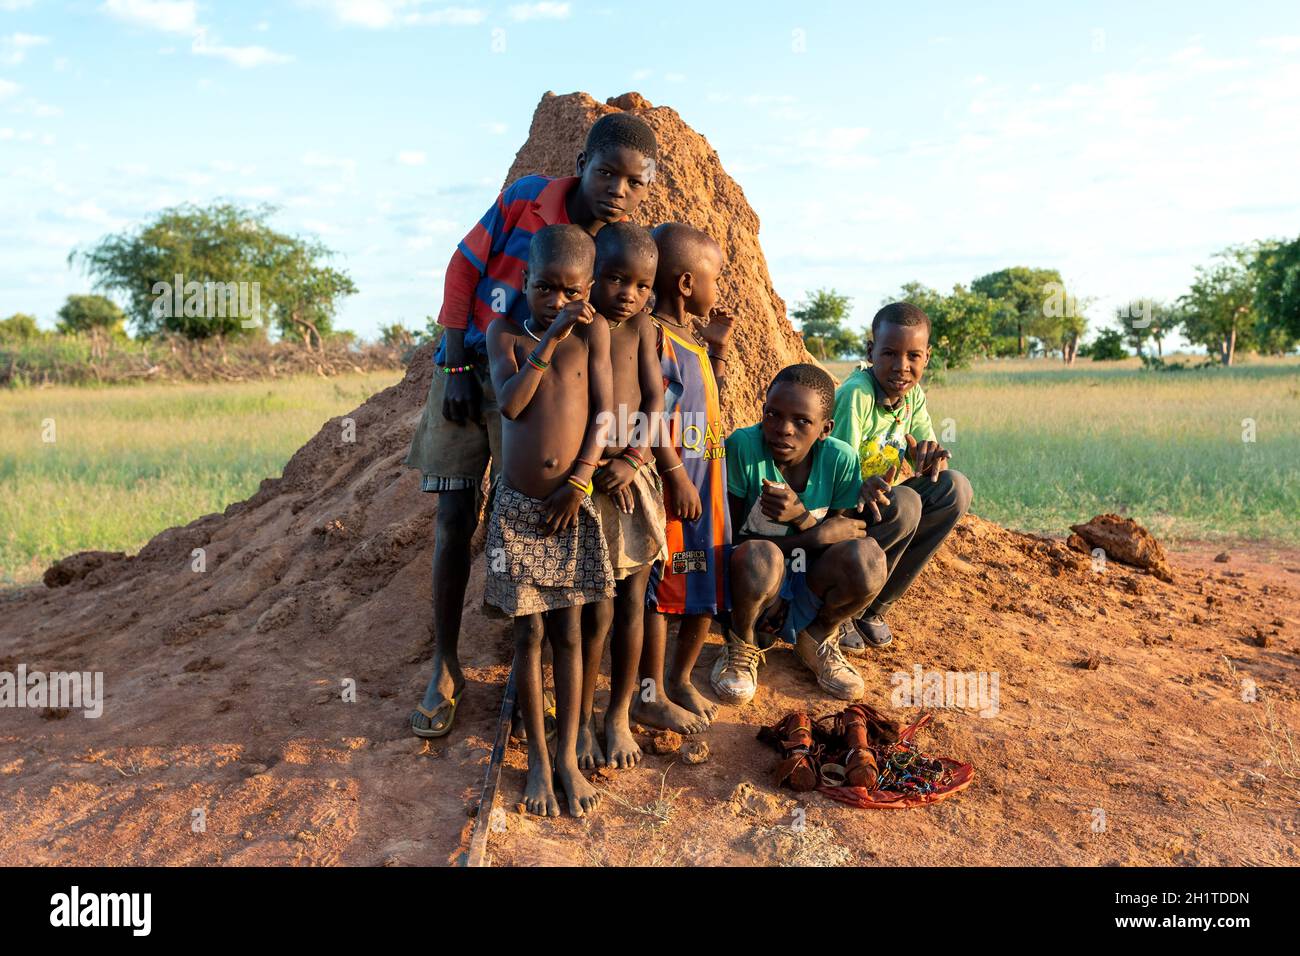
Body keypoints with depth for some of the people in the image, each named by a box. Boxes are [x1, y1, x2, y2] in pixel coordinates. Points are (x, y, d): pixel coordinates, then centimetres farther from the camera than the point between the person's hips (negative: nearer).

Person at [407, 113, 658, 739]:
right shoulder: (525, 199, -12)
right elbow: (464, 269, -3)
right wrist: (455, 368, -8)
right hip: (466, 371, 1)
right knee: (455, 520, 2)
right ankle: (445, 669, 15)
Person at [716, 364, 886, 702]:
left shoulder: (840, 459, -11)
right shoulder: (742, 446, -21)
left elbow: (853, 529, -7)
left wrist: (800, 515, -28)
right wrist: (815, 536, -23)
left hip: (807, 591, 3)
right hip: (748, 591, -3)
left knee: (867, 556, -27)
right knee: (759, 557, -38)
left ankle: (816, 638, 6)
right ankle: (741, 647, -3)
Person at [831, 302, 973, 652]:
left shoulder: (913, 395, 2)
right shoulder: (856, 394, -21)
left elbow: (926, 460, 5)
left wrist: (933, 457, -21)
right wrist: (864, 488, -48)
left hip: (876, 505, 7)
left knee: (955, 488, -12)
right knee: (903, 503, -33)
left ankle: (875, 606, -3)